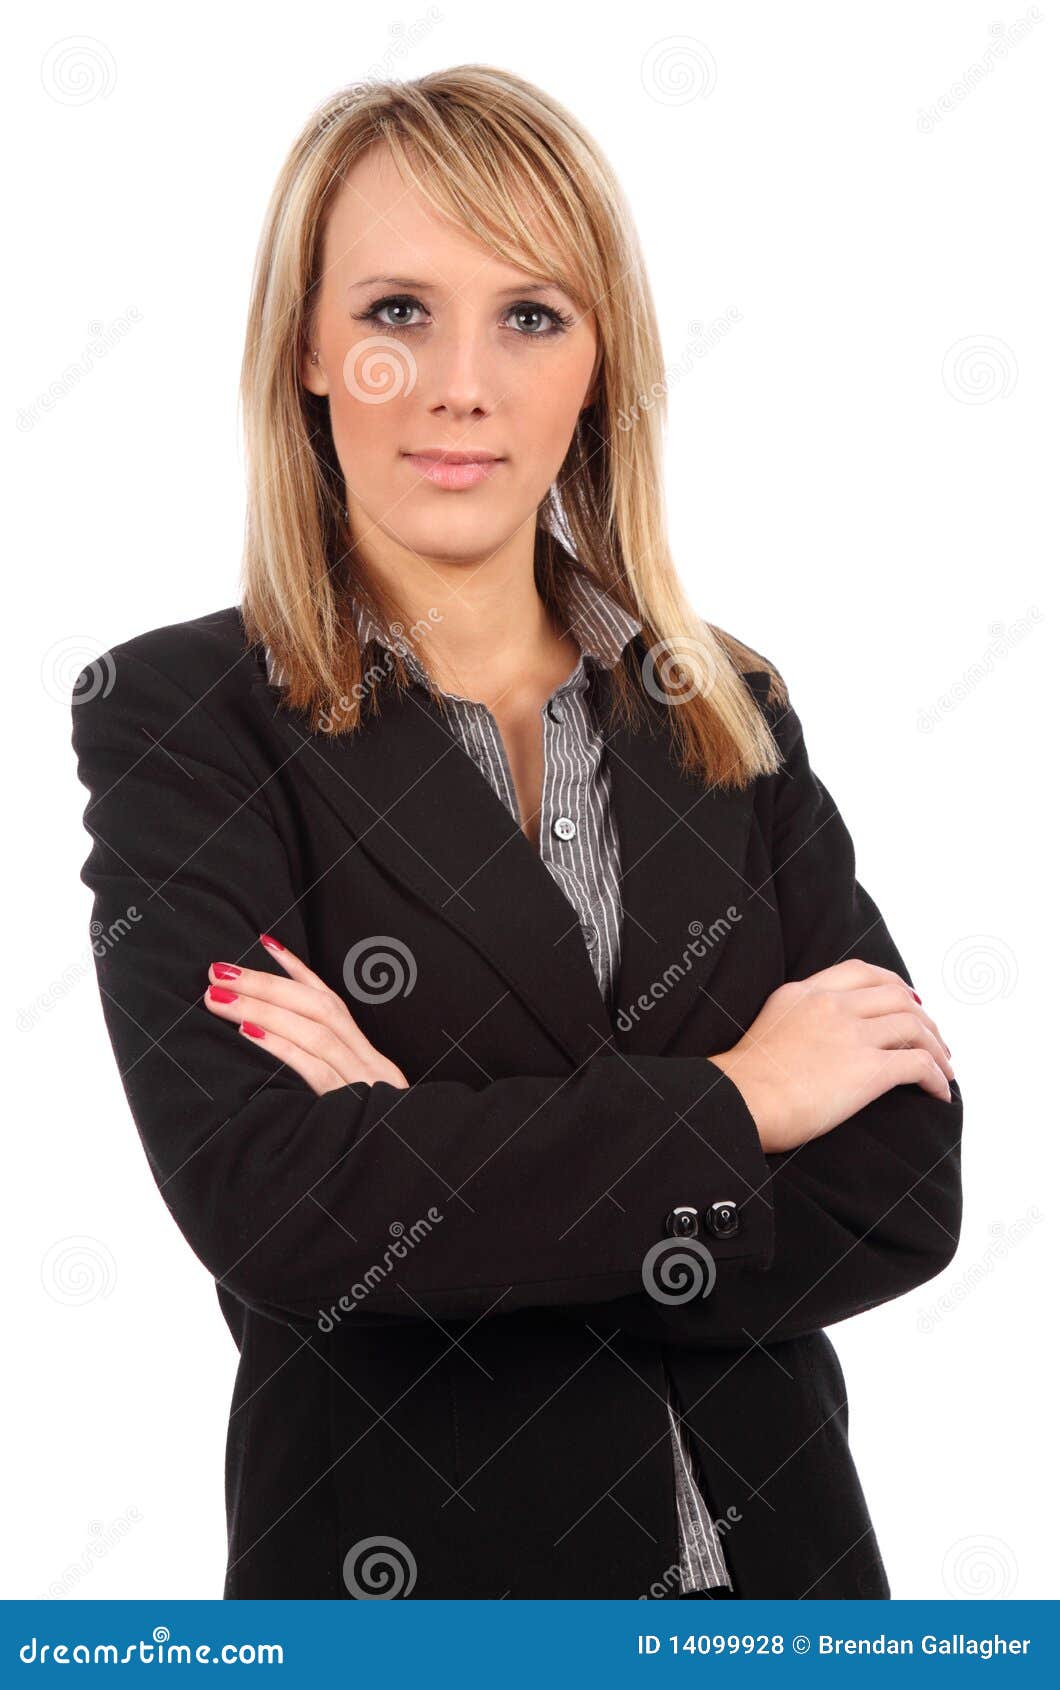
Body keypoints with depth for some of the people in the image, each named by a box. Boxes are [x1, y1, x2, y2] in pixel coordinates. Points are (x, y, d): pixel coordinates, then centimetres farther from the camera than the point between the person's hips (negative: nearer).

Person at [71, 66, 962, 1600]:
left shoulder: (733, 717, -1)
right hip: (393, 1560, -3)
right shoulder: (180, 716, -10)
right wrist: (733, 1101, -16)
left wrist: (425, 1164, -20)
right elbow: (256, 1198, -23)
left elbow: (901, 1197, -10)